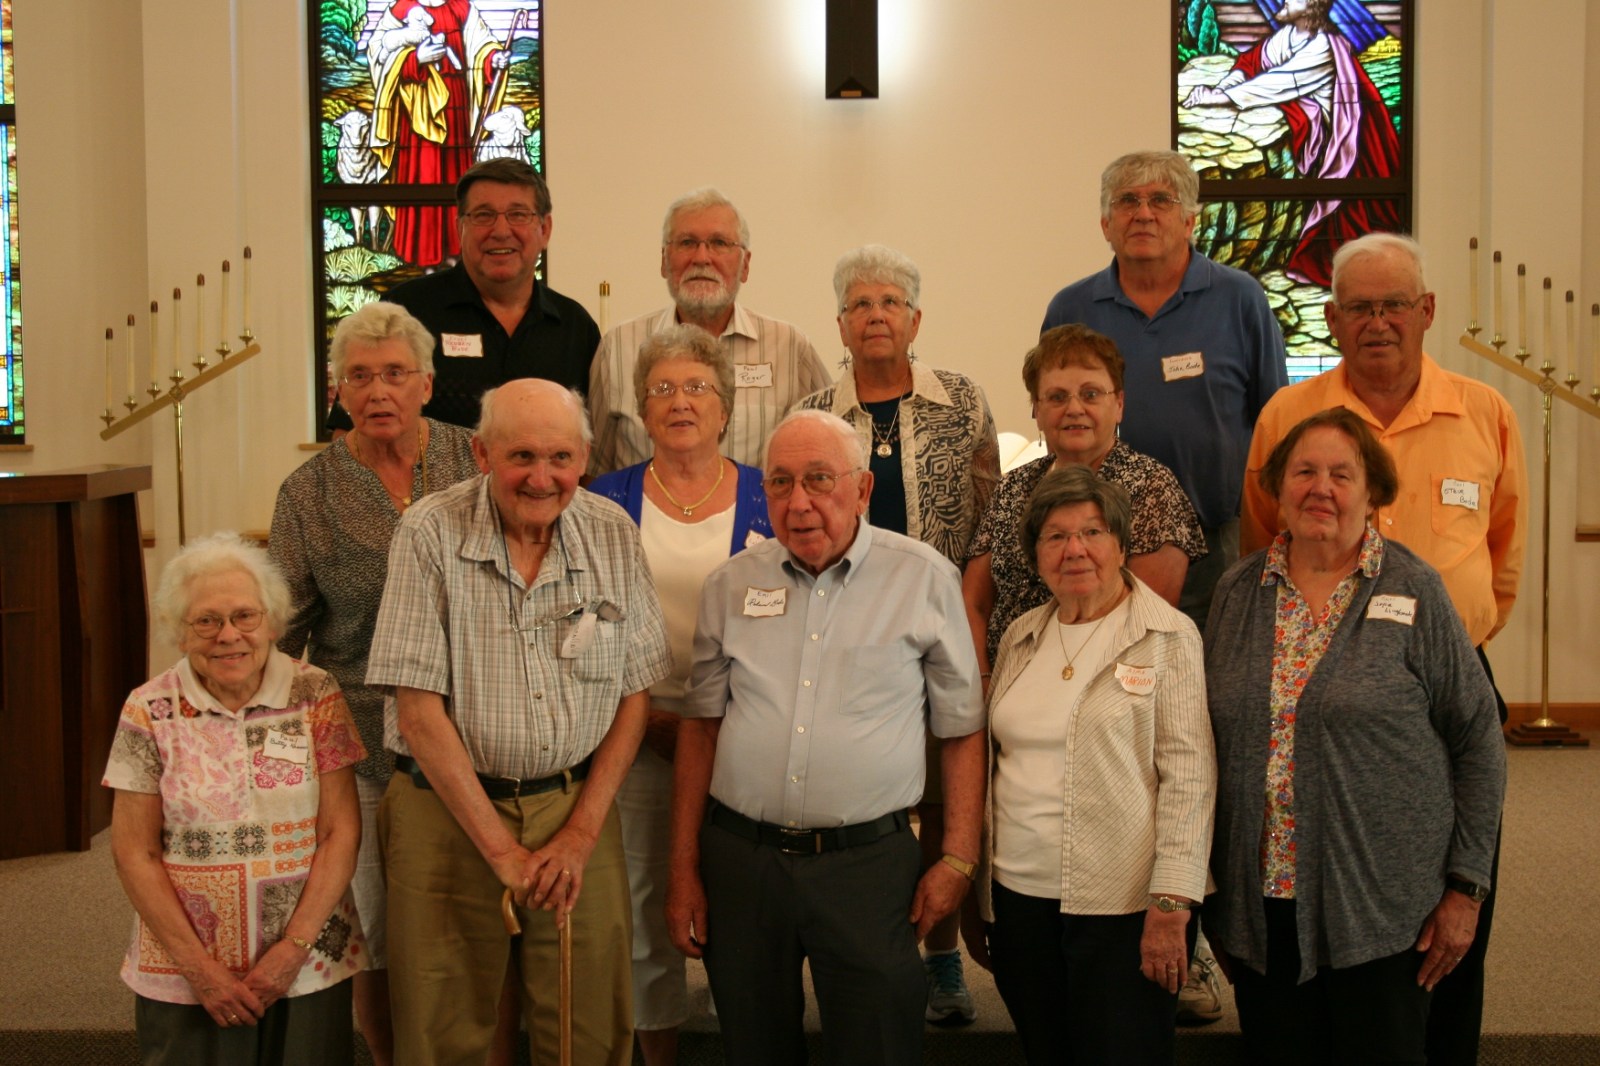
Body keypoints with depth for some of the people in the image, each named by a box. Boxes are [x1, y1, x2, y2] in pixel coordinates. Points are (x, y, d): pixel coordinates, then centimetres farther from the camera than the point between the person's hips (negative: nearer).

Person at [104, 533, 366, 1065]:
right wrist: (199, 968, -9)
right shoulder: (150, 712, -4)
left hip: (310, 968, 0)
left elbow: (341, 832, -5)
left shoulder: (315, 695, -4)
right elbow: (134, 855, -4)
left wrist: (294, 948, -12)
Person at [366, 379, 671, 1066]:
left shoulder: (614, 536, 0)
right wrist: (502, 848, -12)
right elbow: (419, 709, -12)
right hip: (449, 811, -2)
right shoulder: (431, 535, -10)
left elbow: (634, 693, 4)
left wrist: (581, 833, -5)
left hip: (576, 808, 2)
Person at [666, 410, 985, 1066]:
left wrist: (958, 859, -3)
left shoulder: (926, 579, -2)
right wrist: (683, 870, 7)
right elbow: (700, 724, 10)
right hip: (738, 857, 3)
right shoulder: (731, 583, 6)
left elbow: (962, 729, 3)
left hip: (868, 862, -3)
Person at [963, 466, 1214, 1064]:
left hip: (1124, 907, -5)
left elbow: (1188, 774, -10)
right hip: (1020, 897, 5)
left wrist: (1171, 906, -17)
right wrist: (978, 900, 14)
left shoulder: (1168, 637, -4)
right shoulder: (1020, 638, 11)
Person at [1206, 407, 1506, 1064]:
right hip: (1260, 906, 3)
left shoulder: (1413, 592, -3)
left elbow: (1478, 743, -1)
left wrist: (1465, 886, -4)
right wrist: (1208, 889, 10)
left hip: (1382, 912, -3)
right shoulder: (1237, 592, 6)